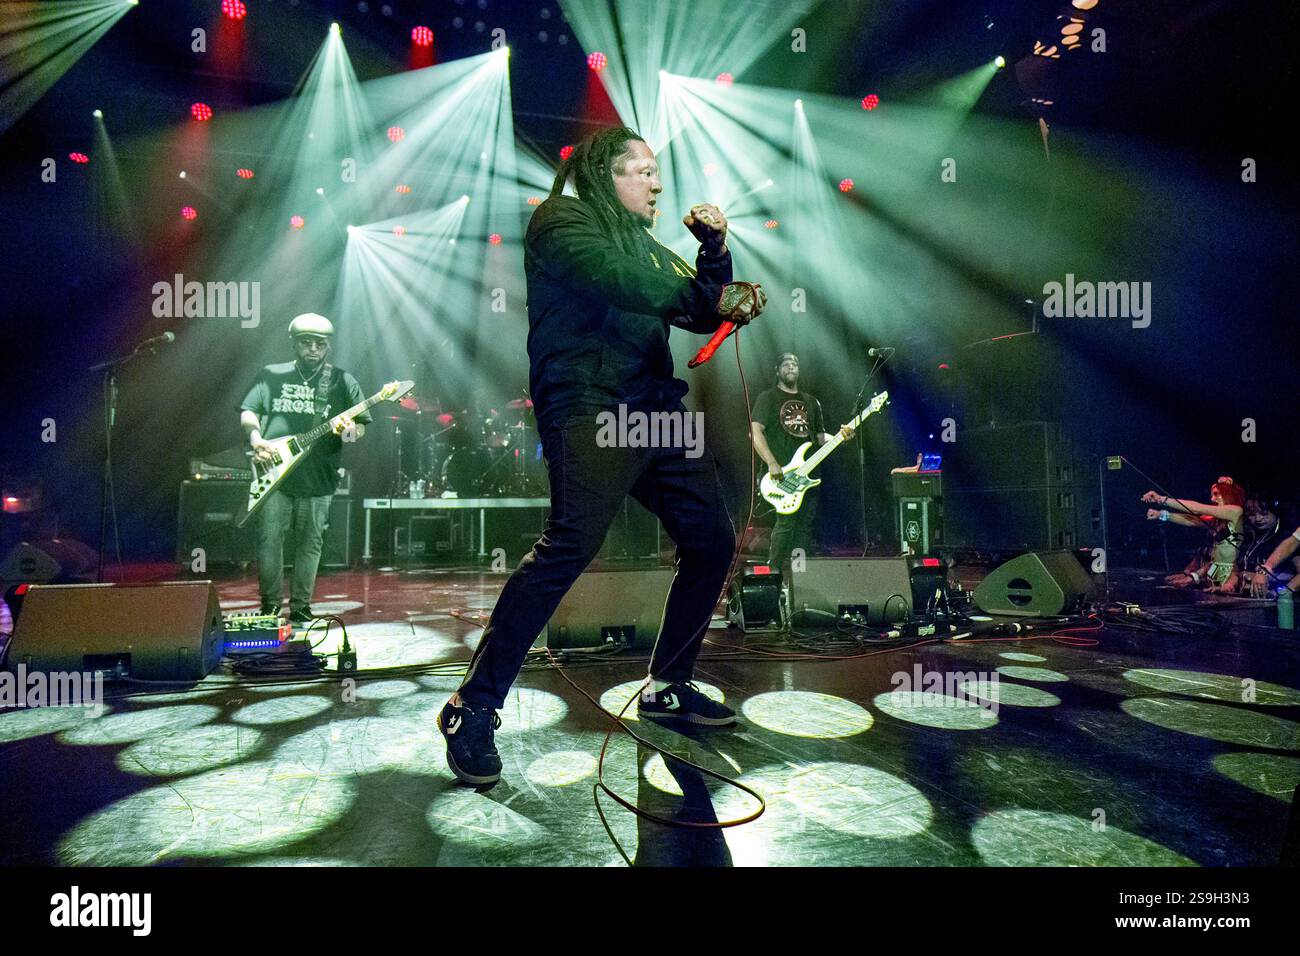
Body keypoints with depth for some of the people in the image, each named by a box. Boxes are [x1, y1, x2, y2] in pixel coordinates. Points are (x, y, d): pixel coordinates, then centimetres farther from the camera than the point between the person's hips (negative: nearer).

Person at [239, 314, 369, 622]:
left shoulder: (341, 381, 7)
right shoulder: (271, 375, 11)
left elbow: (361, 426, 6)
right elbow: (247, 411, 12)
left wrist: (349, 430, -17)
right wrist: (255, 437, -7)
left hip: (317, 478, 0)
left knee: (309, 544, 6)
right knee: (269, 539, 1)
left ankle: (300, 608, 18)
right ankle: (270, 606, 16)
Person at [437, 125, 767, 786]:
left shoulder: (643, 242, 26)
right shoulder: (561, 220, 4)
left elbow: (704, 314, 27)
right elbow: (617, 281, -15)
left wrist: (715, 252, 11)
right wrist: (719, 295, -9)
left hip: (658, 408, 9)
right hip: (591, 405, -8)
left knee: (711, 541, 5)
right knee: (572, 541, -27)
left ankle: (667, 686, 22)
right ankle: (473, 708, -14)